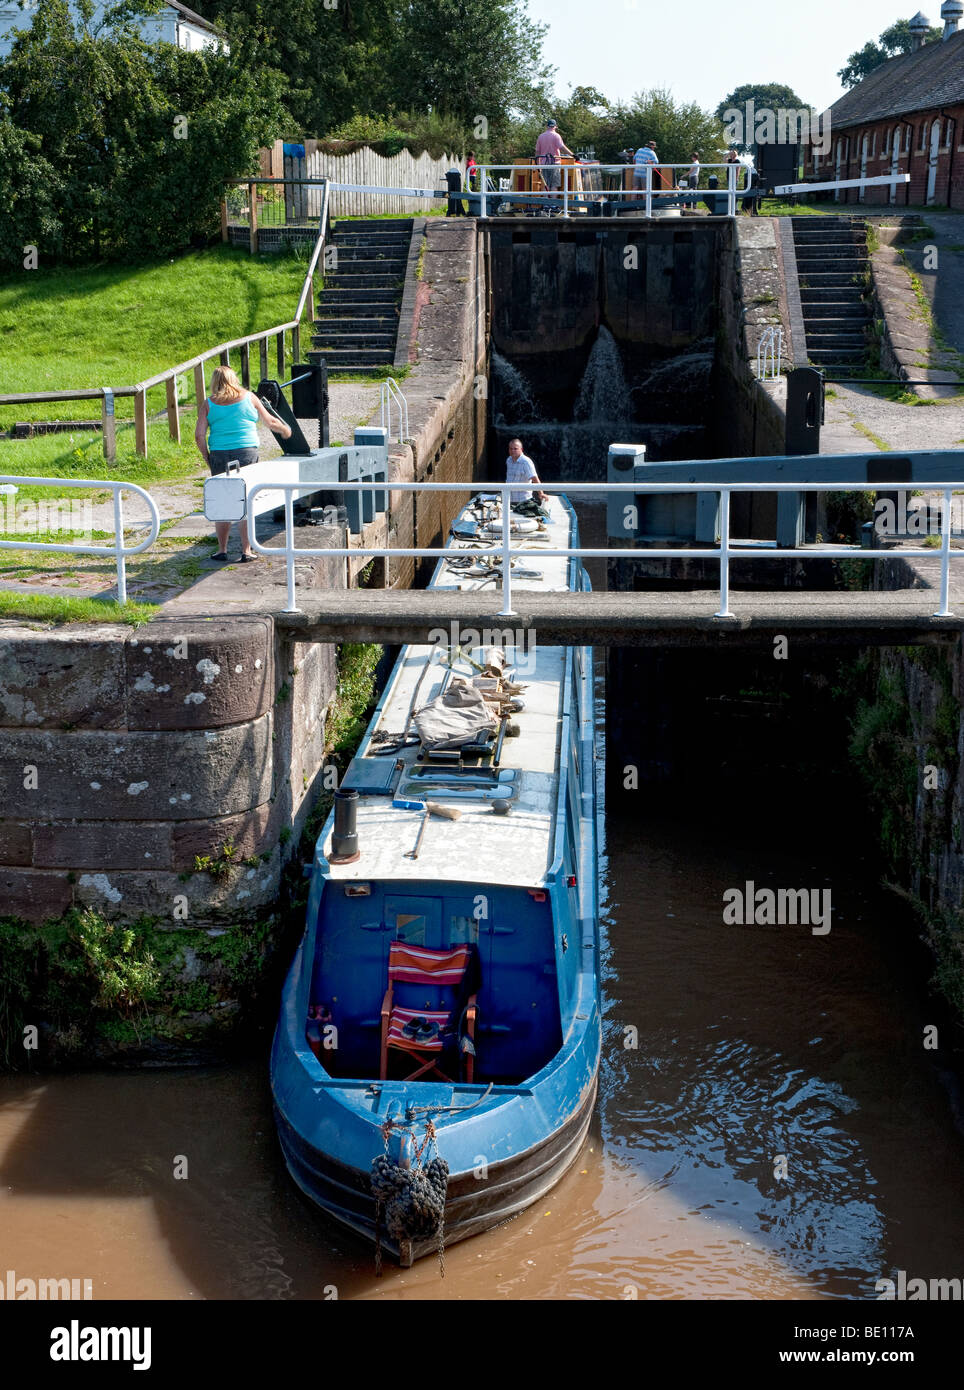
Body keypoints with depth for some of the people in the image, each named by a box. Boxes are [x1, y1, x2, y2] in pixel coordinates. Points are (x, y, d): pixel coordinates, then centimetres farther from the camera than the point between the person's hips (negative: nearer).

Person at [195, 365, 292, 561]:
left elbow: (199, 436, -2)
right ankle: (246, 551, 4)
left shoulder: (208, 403, 4)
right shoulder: (248, 397, 5)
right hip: (247, 454, 0)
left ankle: (222, 550, 10)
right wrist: (285, 430, 33)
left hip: (219, 456, 0)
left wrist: (208, 460, 9)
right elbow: (270, 422, 14)